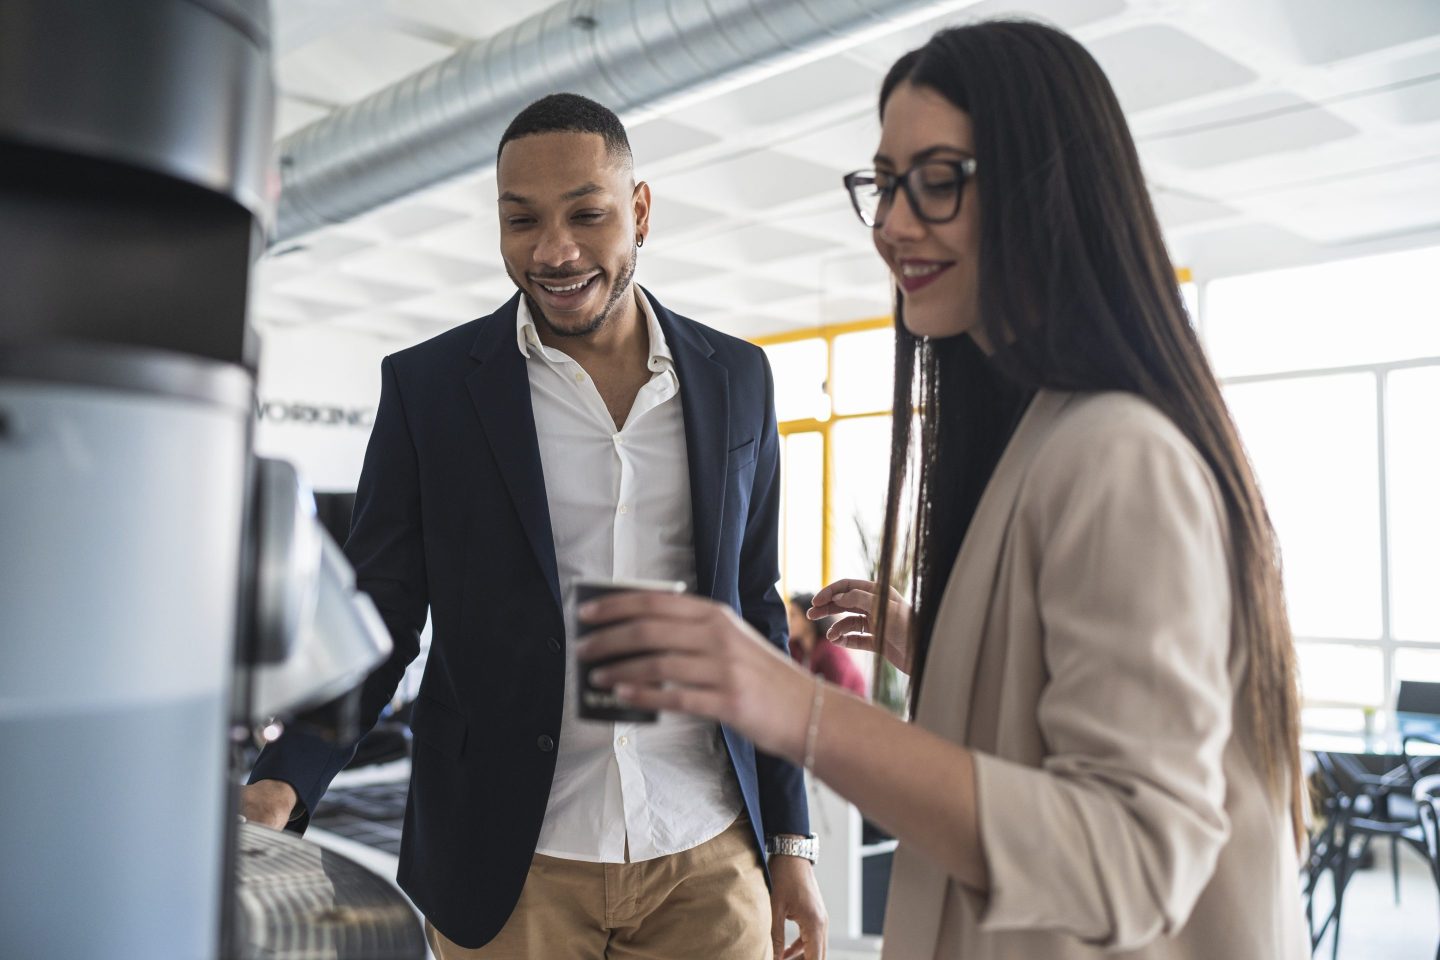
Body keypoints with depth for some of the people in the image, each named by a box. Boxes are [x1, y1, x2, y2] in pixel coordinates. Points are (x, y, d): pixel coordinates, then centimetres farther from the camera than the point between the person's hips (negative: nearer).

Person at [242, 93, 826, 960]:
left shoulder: (736, 379, 3)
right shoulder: (427, 386, -3)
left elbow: (756, 613, 7)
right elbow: (379, 616, 0)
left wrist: (791, 841, 7)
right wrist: (282, 785, -17)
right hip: (512, 873, -1)